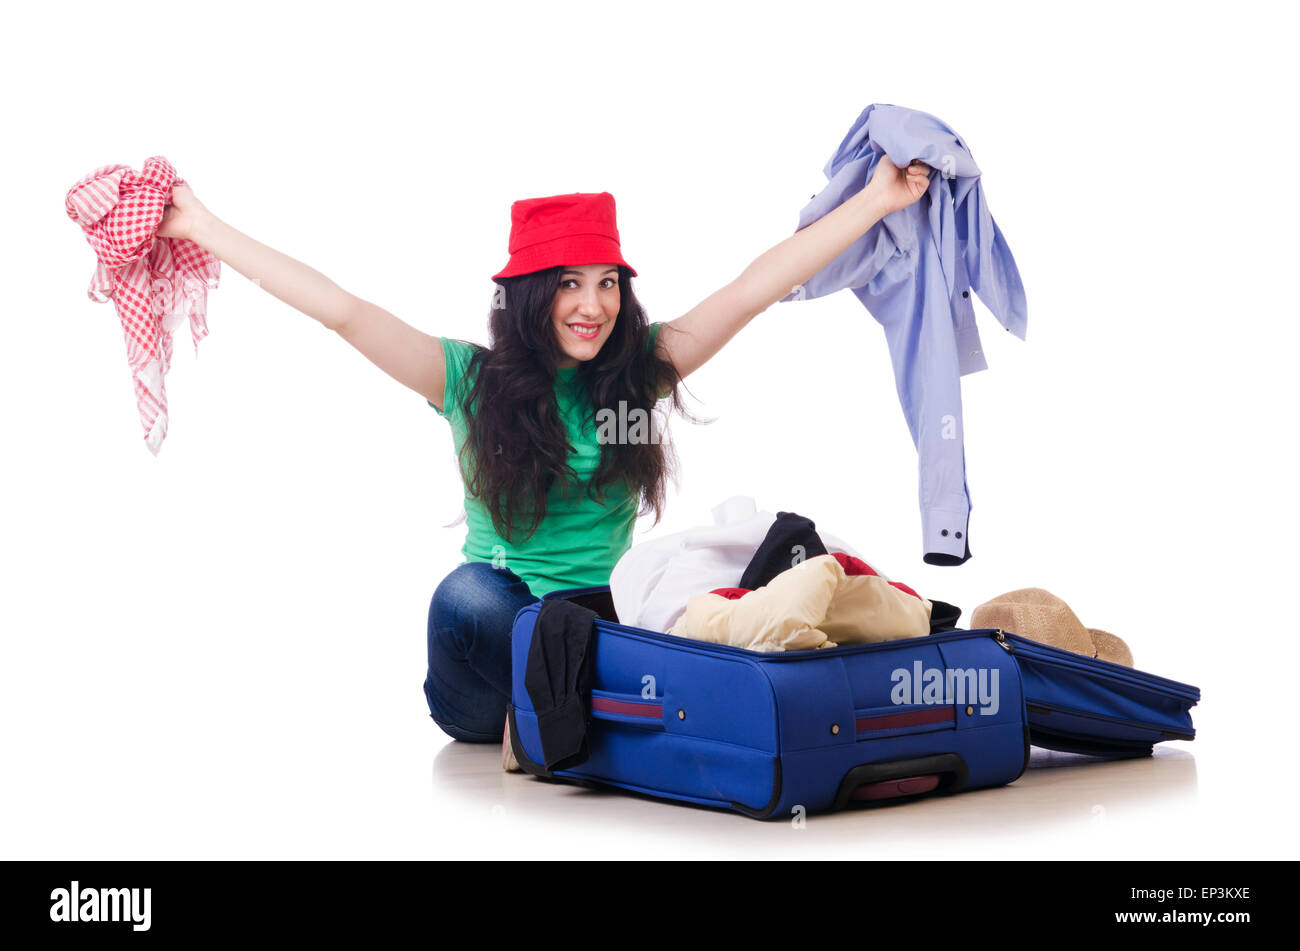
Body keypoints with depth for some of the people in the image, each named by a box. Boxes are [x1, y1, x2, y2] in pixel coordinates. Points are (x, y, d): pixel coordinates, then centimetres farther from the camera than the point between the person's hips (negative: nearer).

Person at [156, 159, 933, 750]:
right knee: (467, 600, -37)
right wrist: (204, 227, -10)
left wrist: (875, 202, -5)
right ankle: (484, 724, -2)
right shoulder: (470, 378, -3)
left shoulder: (640, 369, 1)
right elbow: (343, 311, -7)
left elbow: (752, 292, -3)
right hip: (501, 603, -2)